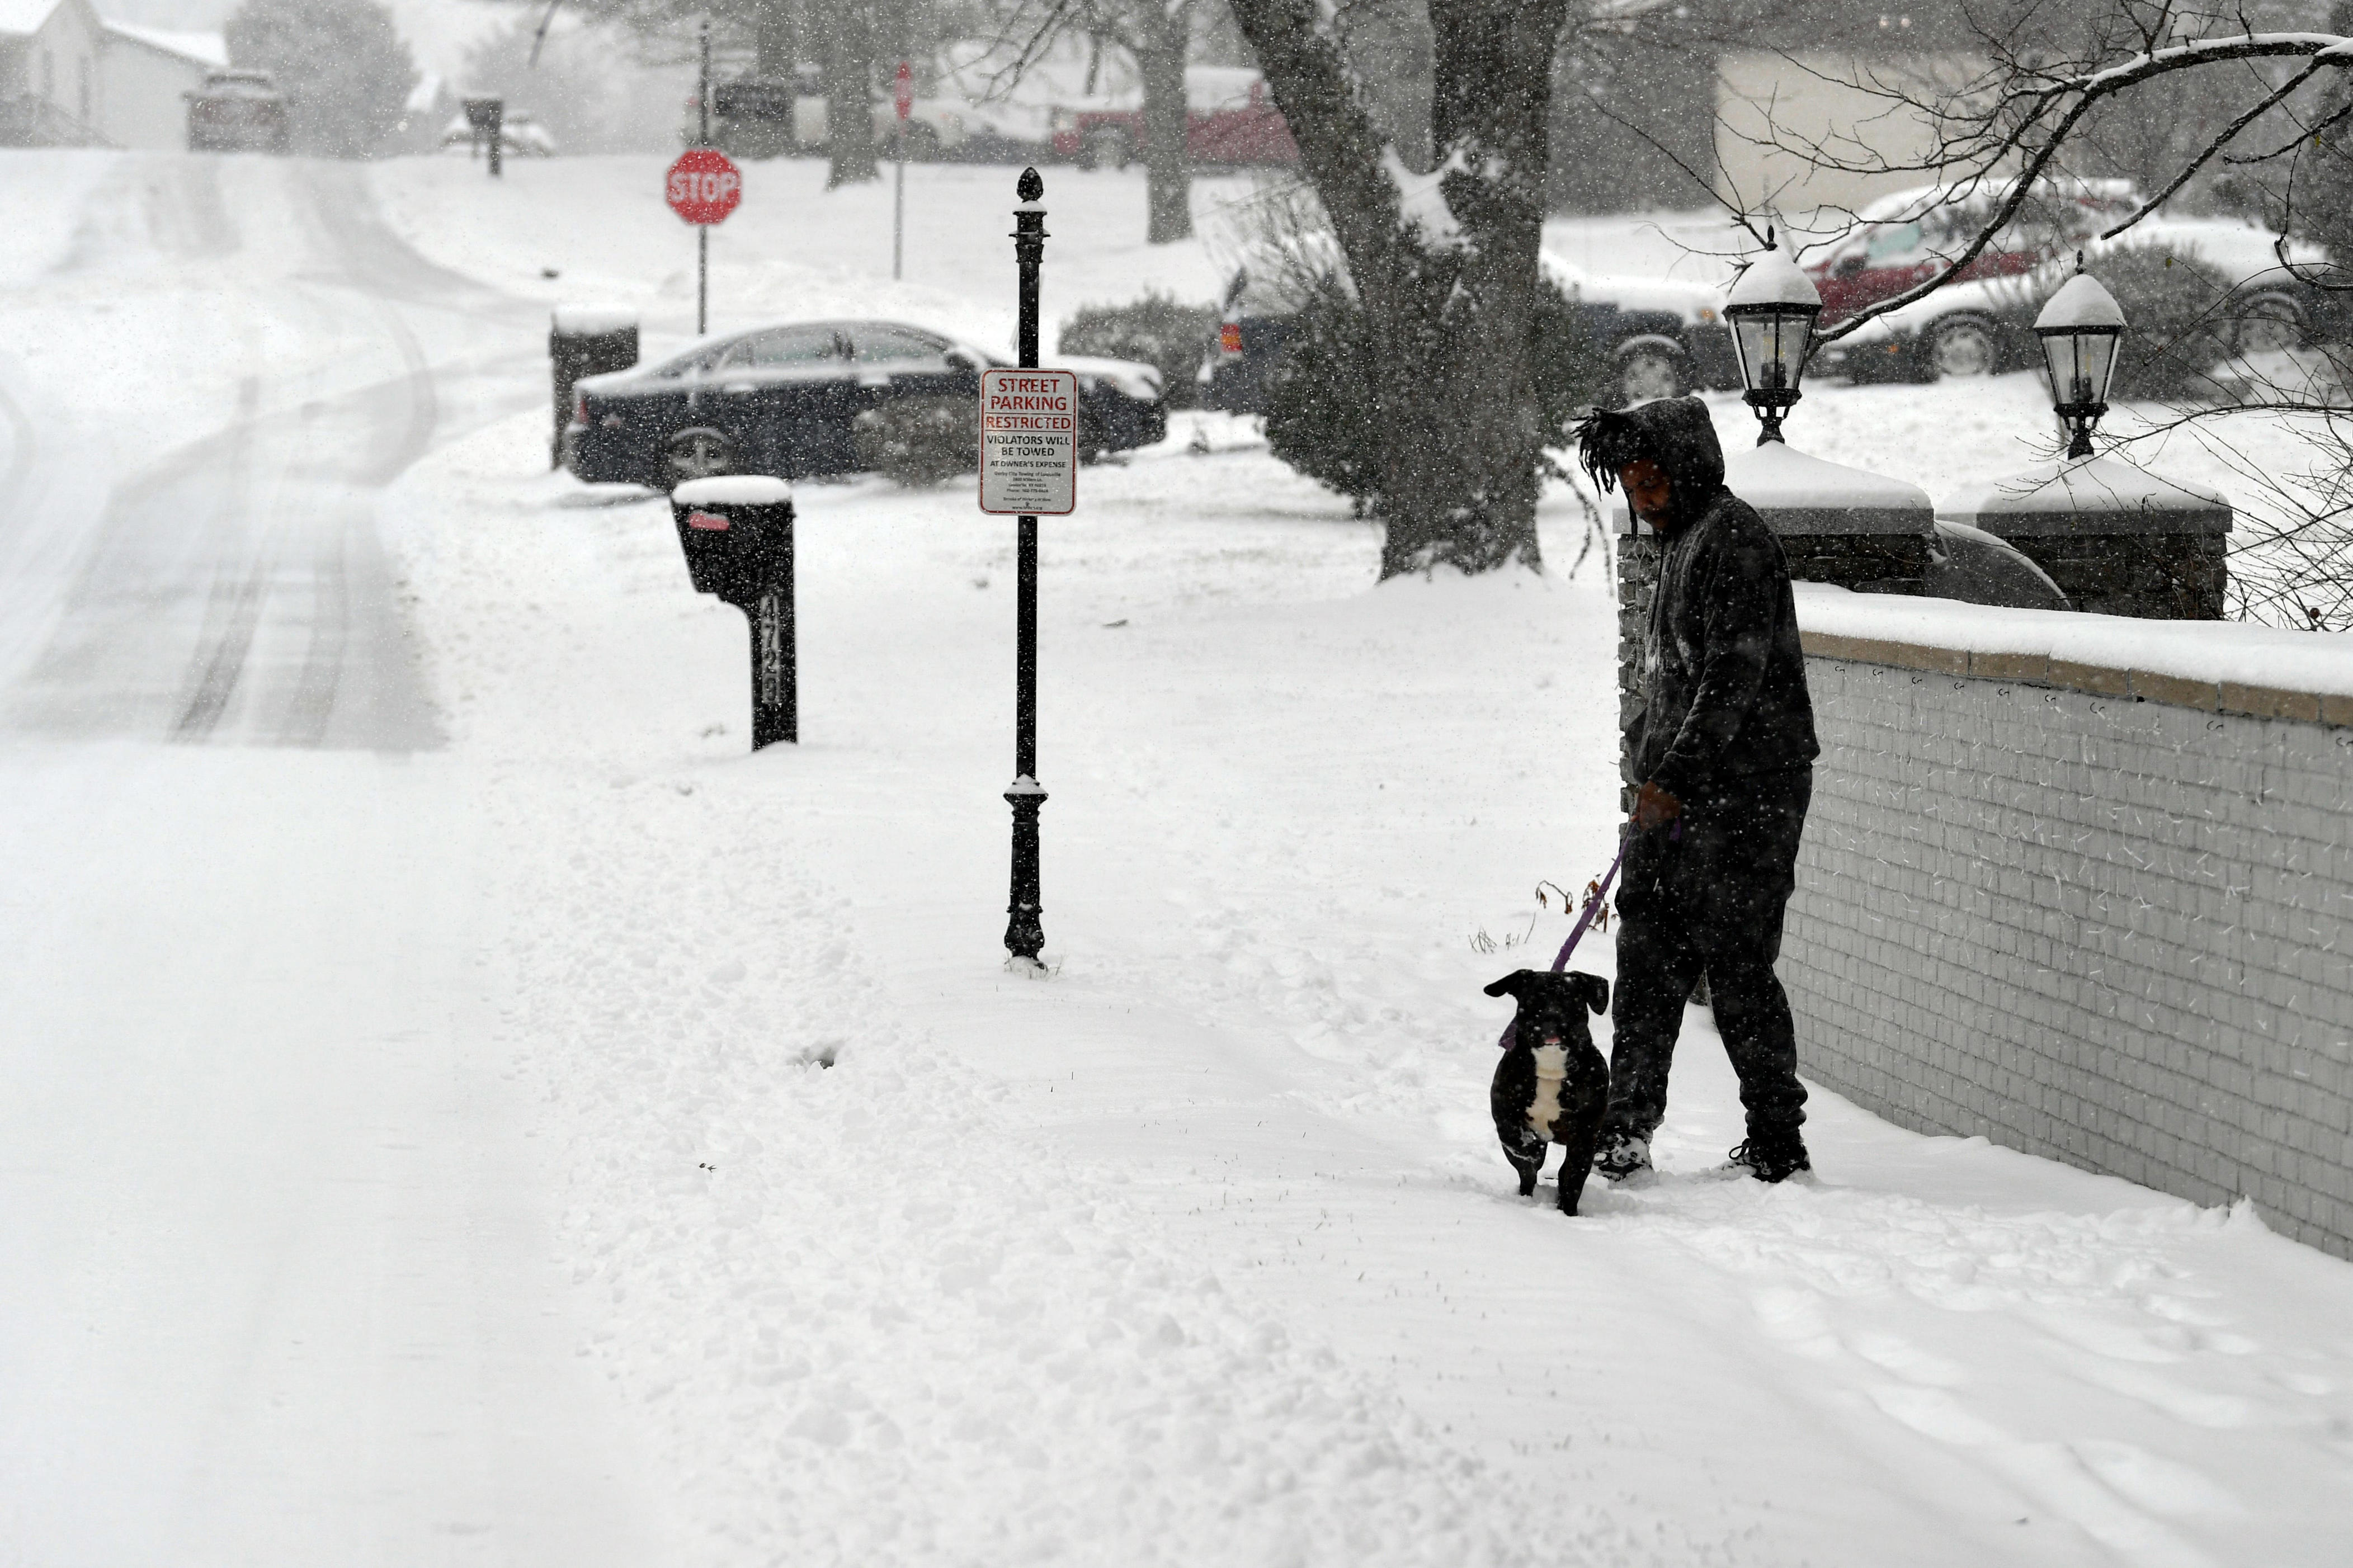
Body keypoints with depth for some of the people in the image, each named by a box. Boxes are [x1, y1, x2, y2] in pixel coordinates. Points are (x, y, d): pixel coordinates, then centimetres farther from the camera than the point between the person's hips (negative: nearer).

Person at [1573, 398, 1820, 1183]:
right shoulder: (1684, 540, 18)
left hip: (1743, 799, -9)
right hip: (1681, 794, 9)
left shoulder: (1732, 539, -13)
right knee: (1649, 958, 4)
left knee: (1738, 969, -5)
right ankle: (1626, 1132, 4)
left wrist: (1675, 777, -23)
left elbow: (1734, 675, -21)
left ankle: (1779, 1143, 3)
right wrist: (1648, 751, 22)